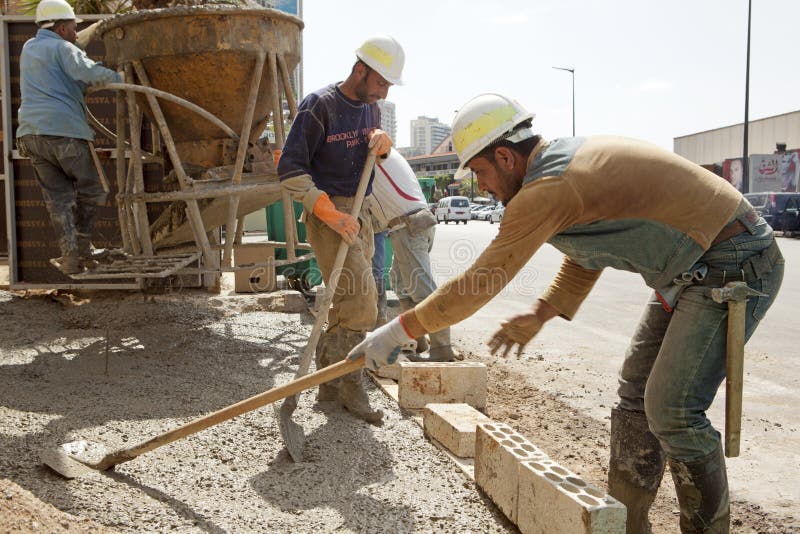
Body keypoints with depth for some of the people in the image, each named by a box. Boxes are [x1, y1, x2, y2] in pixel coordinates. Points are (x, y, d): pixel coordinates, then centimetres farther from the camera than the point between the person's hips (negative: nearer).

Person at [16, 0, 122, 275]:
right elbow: (92, 74, -17)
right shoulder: (62, 49, 0)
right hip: (65, 131, -7)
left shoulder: (28, 49, 24)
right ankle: (82, 245, 11)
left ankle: (70, 253, -1)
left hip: (31, 133, 7)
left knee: (57, 197, 6)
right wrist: (126, 80, -10)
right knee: (90, 189, 9)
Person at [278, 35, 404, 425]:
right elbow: (290, 168, -15)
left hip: (360, 213, 8)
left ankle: (329, 383, 23)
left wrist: (382, 141, -2)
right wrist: (328, 212, -25)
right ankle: (351, 389, 1)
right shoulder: (319, 106, -13)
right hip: (327, 212, -8)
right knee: (360, 304, -14)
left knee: (345, 303, 11)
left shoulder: (370, 107, 10)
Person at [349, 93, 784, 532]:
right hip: (692, 272, 10)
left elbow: (479, 282, -21)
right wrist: (538, 315, 9)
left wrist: (398, 331, -13)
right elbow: (584, 260, 18)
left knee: (672, 410, -10)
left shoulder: (547, 190, -23)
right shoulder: (568, 159, 8)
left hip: (733, 267, -10)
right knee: (635, 394, 11)